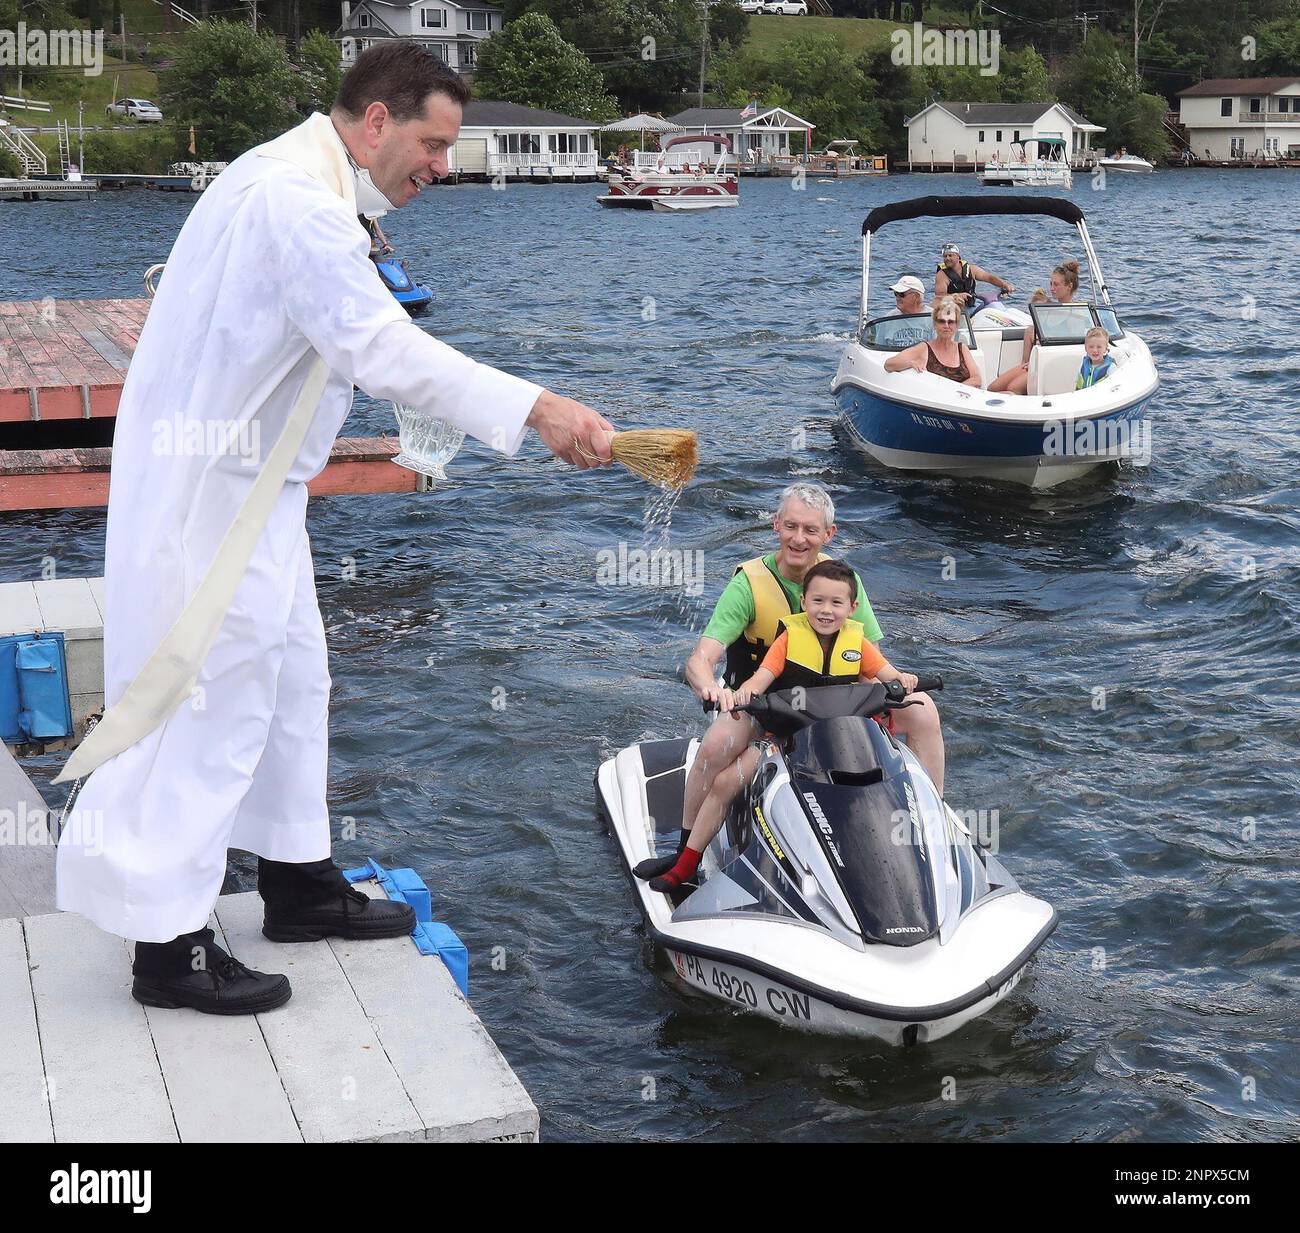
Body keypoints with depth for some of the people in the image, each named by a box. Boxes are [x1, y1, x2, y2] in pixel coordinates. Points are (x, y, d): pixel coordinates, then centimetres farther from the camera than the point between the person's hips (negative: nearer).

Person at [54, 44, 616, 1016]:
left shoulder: (299, 186, 12)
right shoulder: (295, 198, -22)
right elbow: (382, 351, -31)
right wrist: (537, 409, -33)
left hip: (250, 486, 11)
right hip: (213, 491, -11)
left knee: (292, 679, 18)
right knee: (219, 701, -4)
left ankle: (299, 882, 32)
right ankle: (169, 945, 7)